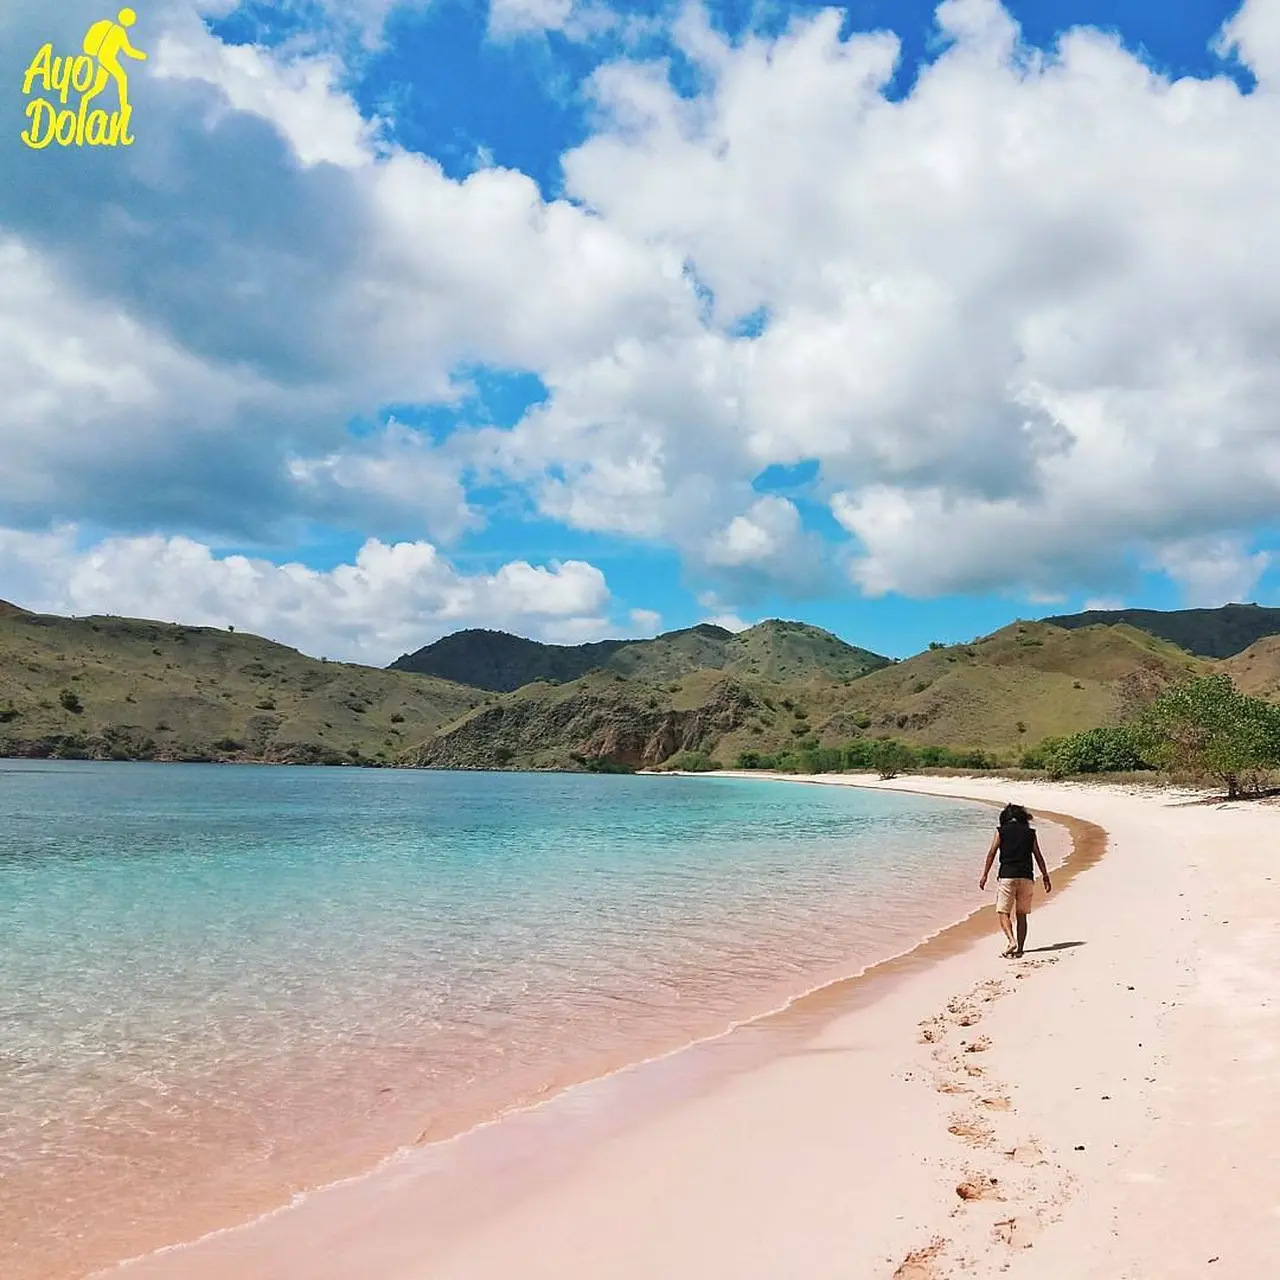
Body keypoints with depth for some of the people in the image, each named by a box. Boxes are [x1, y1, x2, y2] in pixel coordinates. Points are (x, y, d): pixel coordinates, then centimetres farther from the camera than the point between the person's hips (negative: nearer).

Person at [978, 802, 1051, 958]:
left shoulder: (1001, 831, 4)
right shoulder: (1030, 832, 10)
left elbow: (991, 854, 0)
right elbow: (1038, 856, 10)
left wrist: (985, 875, 4)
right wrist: (1045, 877, 16)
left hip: (1007, 876, -3)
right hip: (1026, 877, 3)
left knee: (1002, 912, 1)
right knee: (1021, 915, 11)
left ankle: (1012, 941, -19)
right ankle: (1020, 948, 10)